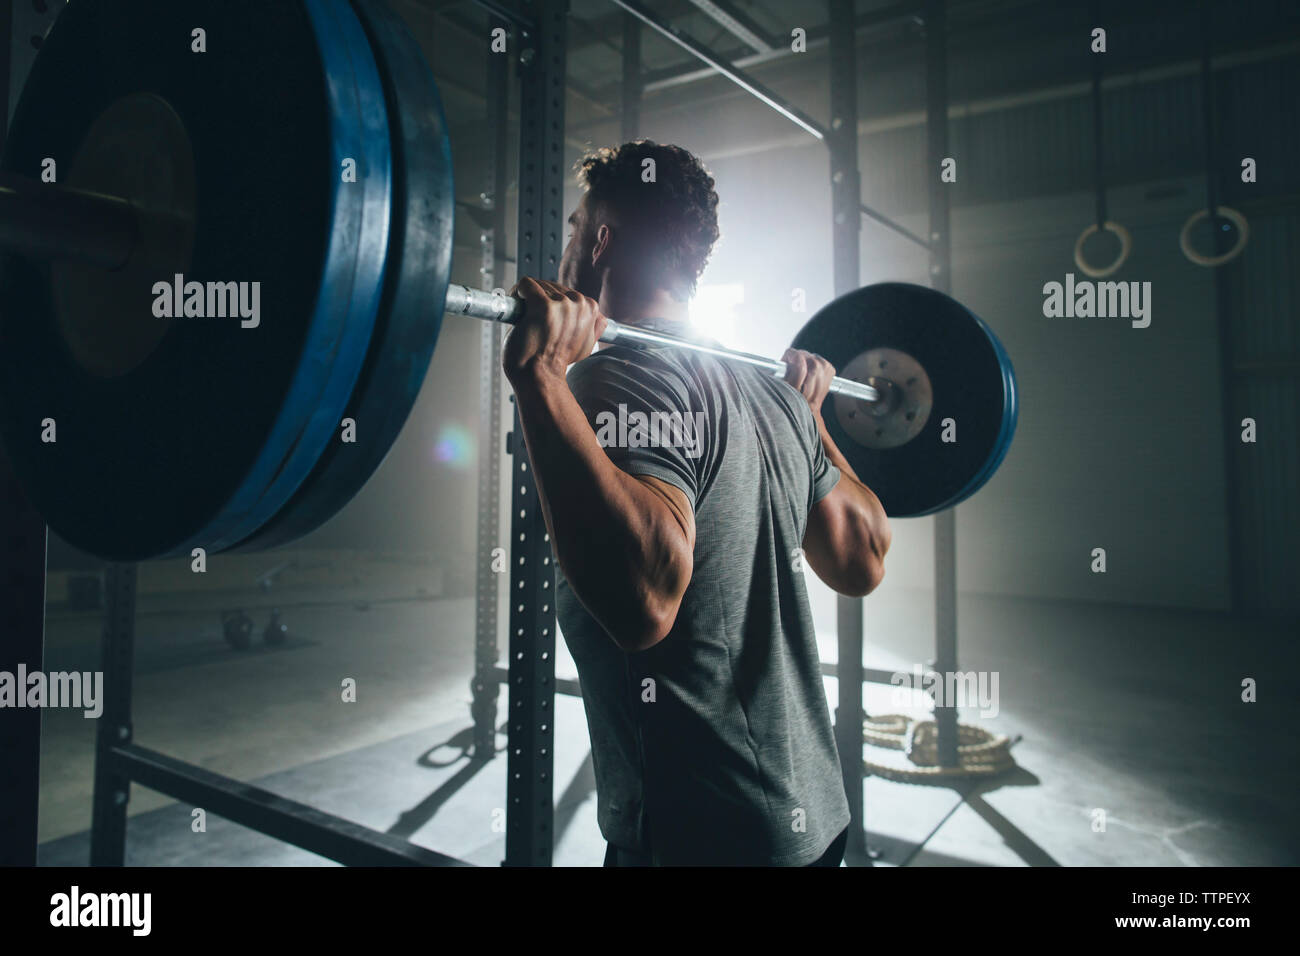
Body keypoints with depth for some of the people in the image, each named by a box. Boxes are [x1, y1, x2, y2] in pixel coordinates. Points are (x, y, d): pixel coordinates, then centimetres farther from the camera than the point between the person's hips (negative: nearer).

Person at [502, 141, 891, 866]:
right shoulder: (770, 392, 5)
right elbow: (863, 561, 13)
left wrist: (542, 380, -33)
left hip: (700, 833, -8)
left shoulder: (627, 382, -19)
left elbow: (642, 599, -35)